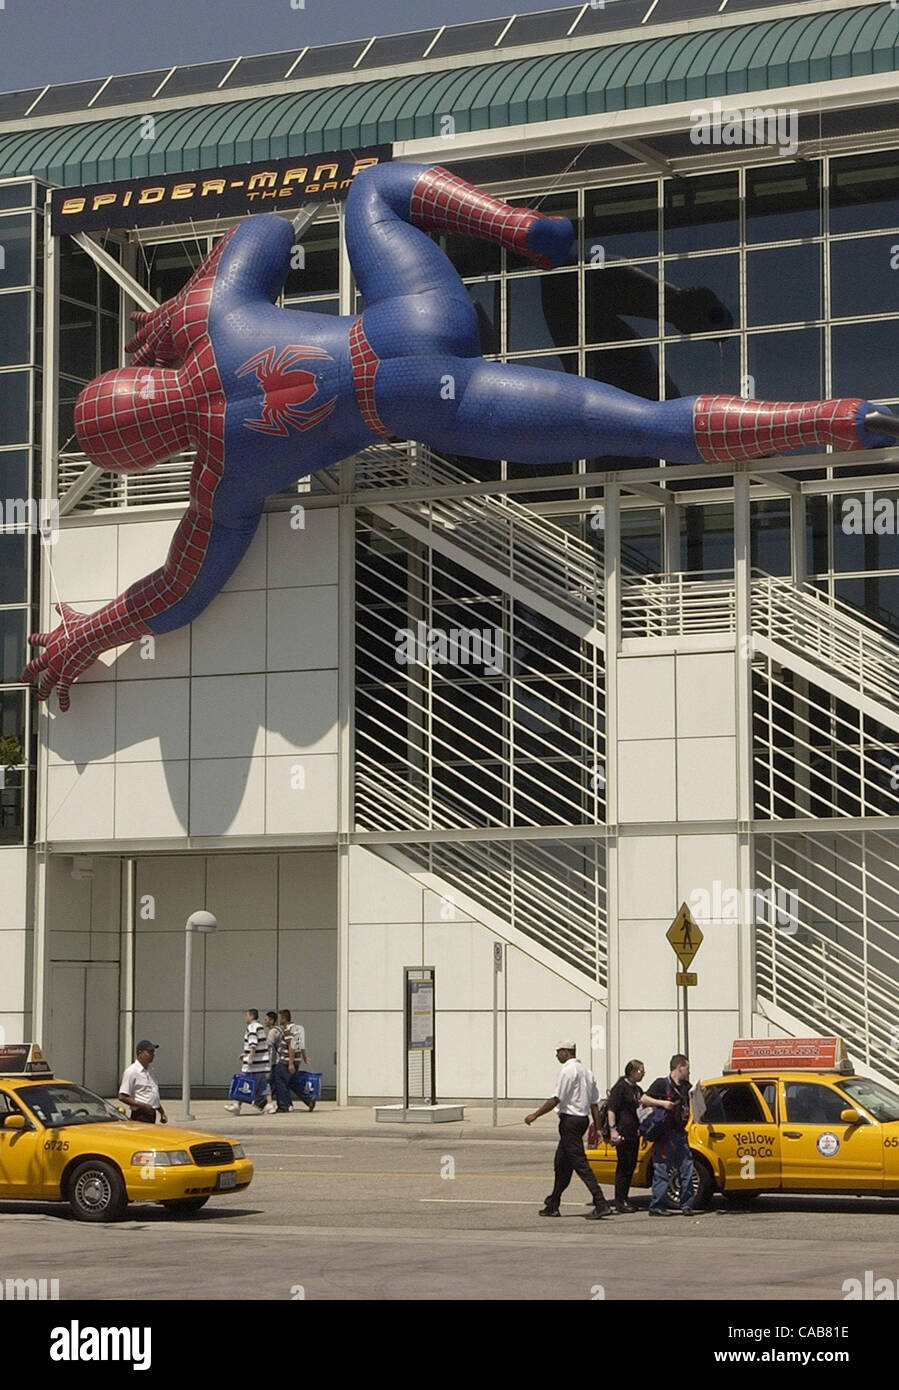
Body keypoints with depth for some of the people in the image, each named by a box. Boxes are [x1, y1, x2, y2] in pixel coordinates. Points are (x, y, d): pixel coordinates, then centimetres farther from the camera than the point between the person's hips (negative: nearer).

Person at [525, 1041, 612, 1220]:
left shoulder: (568, 1070, -12)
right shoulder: (586, 1071, 15)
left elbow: (556, 1099, -17)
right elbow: (594, 1103, 14)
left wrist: (535, 1115, -10)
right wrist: (598, 1129, 15)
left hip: (570, 1119, -9)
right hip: (583, 1118, 9)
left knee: (580, 1163, -10)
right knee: (561, 1163, 16)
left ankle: (601, 1204, -16)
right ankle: (553, 1205, 21)